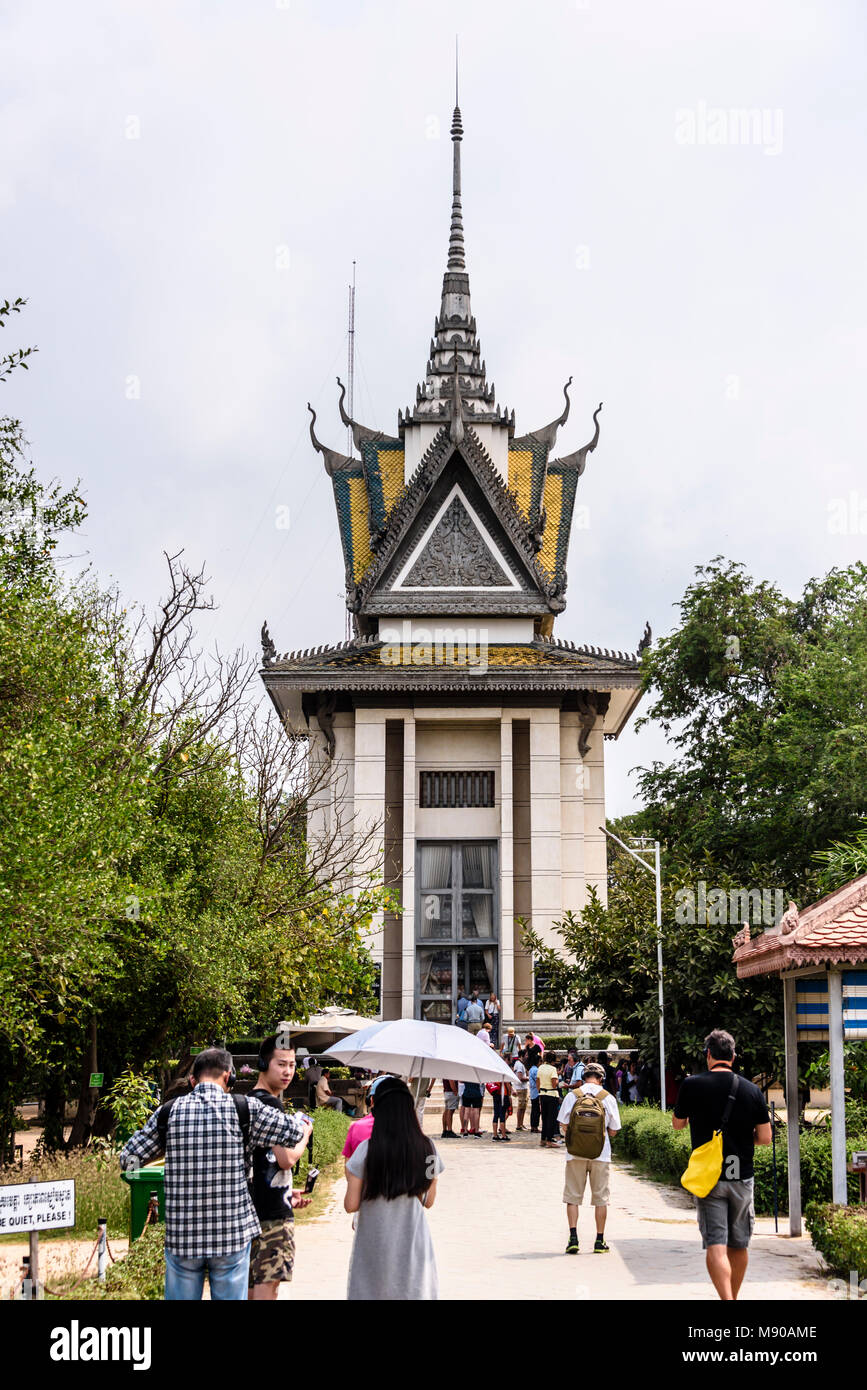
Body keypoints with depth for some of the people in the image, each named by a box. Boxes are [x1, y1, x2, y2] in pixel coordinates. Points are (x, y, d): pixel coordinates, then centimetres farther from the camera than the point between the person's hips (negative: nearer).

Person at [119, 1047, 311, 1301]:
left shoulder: (168, 1112, 1)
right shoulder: (244, 1108, -4)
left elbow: (128, 1158, 8)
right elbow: (297, 1131, 5)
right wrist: (303, 1121, 29)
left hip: (181, 1237, 2)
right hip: (233, 1233, -2)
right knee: (230, 1296, 8)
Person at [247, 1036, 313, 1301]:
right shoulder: (271, 1103, -15)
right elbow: (286, 1159, -19)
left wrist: (287, 1194, 20)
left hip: (252, 1210, 10)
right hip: (273, 1214, -10)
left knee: (251, 1285, 13)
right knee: (269, 1282, -8)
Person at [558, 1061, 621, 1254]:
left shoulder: (572, 1095, -1)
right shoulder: (608, 1098, -1)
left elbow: (563, 1126, 0)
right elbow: (613, 1131, 3)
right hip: (601, 1154, 0)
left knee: (573, 1196, 7)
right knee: (600, 1197, 9)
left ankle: (573, 1238, -4)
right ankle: (600, 1241, 11)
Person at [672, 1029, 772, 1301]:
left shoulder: (693, 1085, -6)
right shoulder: (752, 1090, 0)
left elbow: (677, 1123, 9)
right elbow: (765, 1137, 0)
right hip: (742, 1177, 3)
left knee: (716, 1245, -7)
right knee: (739, 1246, 16)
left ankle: (727, 1299, -24)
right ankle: (733, 1296, 30)